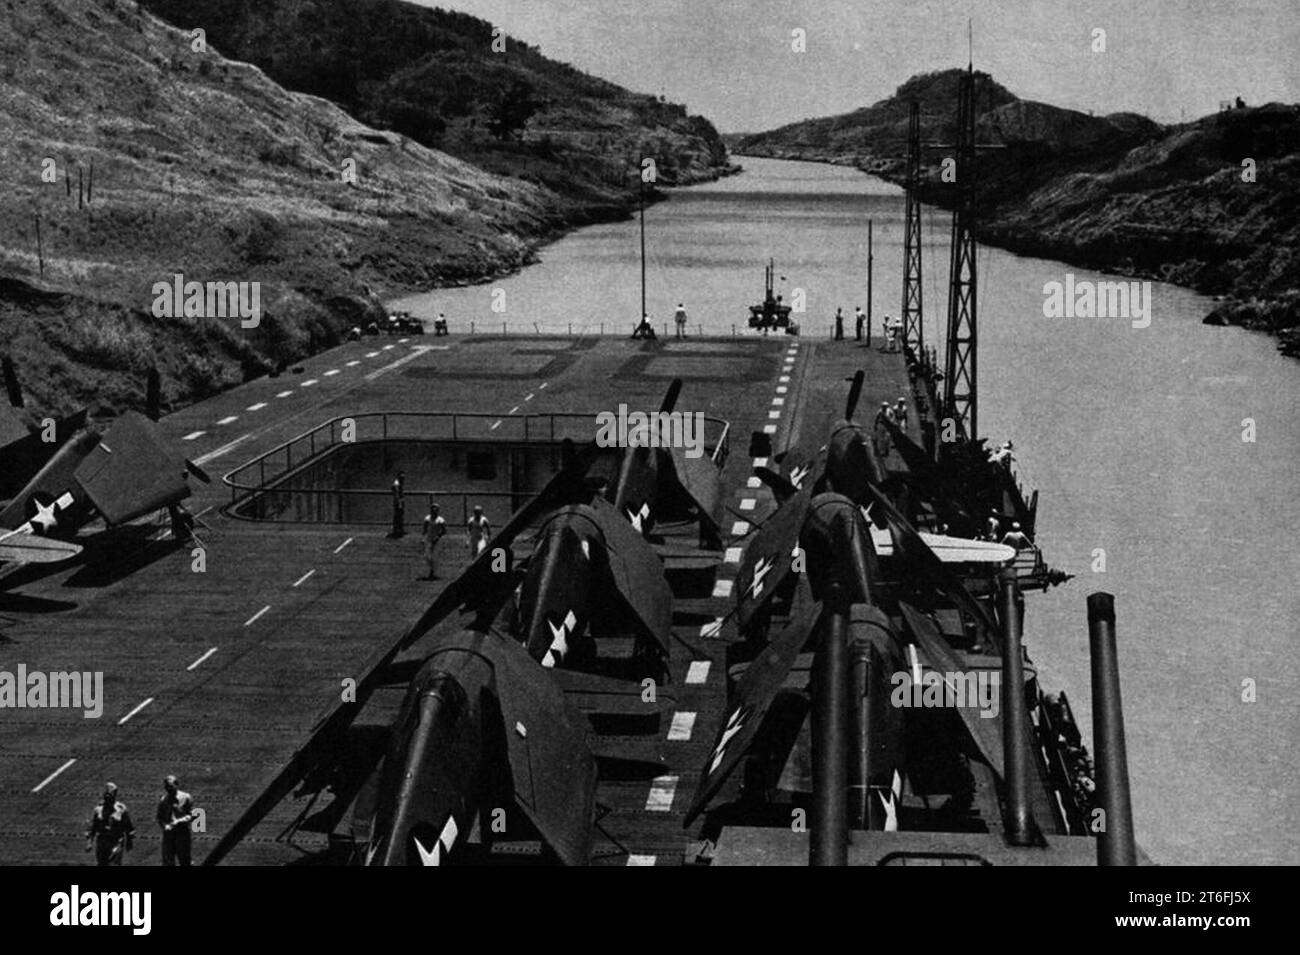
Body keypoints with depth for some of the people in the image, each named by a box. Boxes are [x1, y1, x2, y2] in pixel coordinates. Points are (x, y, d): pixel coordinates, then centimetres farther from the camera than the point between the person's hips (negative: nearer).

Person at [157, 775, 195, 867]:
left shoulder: (185, 797, -2)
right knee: (167, 860, -2)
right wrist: (165, 826, -10)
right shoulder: (163, 800, 6)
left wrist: (180, 821, -16)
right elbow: (160, 818, 10)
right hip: (168, 832, 2)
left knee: (184, 859, 4)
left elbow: (192, 814, -3)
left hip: (183, 831, -2)